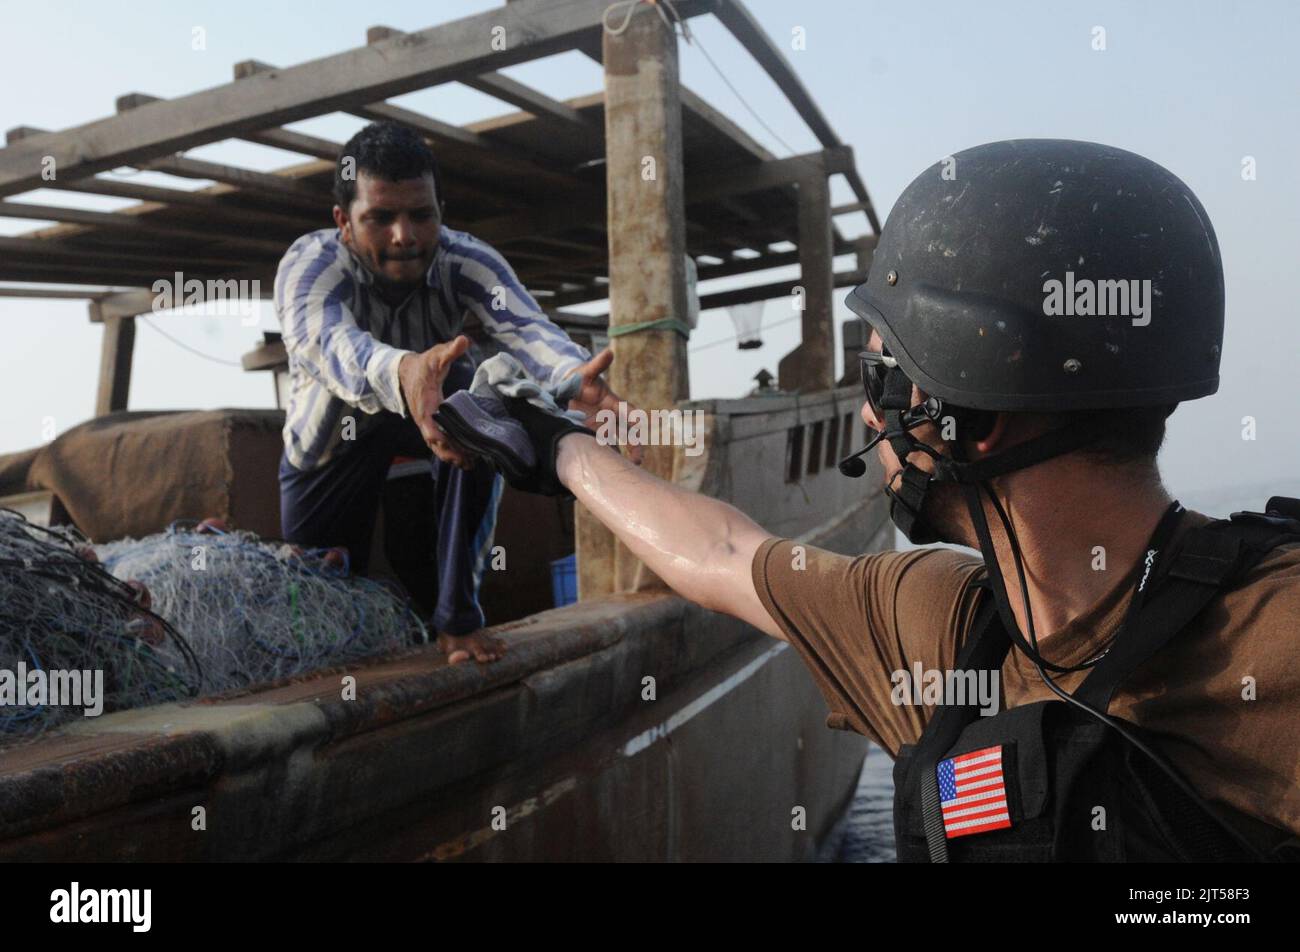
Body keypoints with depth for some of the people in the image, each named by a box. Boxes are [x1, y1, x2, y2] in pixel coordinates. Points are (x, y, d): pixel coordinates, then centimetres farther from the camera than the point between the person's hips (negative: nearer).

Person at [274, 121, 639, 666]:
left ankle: (458, 612, -22)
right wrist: (403, 372, -79)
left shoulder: (465, 261, -28)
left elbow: (525, 327, -48)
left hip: (432, 409, 1)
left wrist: (576, 375, -72)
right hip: (331, 433, 0)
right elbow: (322, 339, -55)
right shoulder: (310, 263, -32)